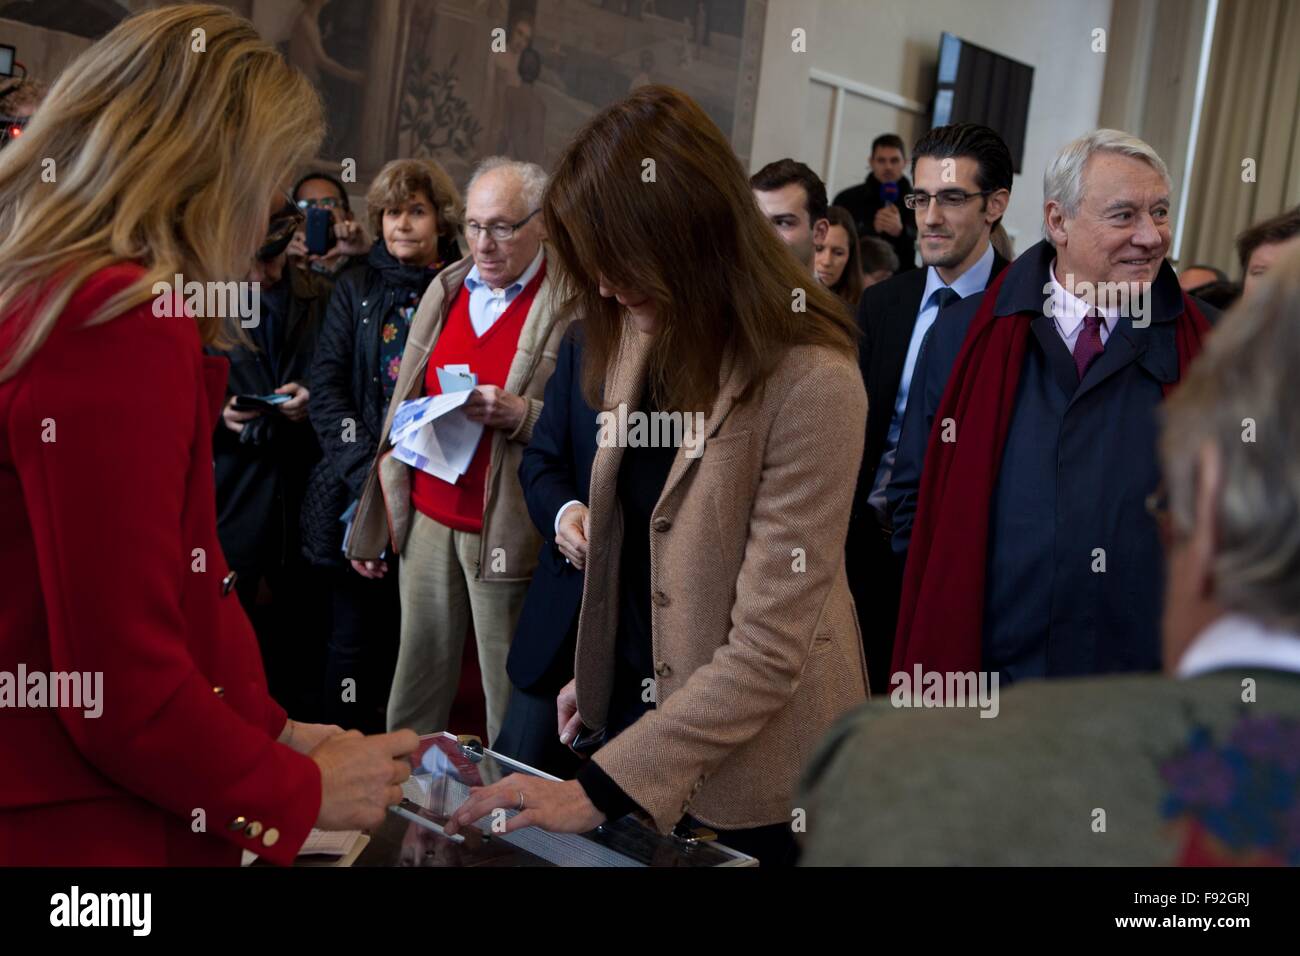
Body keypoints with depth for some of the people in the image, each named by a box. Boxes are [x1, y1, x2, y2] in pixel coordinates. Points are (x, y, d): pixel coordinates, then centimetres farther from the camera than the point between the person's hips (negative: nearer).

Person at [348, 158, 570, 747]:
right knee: (415, 694, 13)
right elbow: (403, 408, 16)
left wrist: (519, 414, -26)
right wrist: (373, 523, 14)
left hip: (506, 532, -5)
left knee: (509, 706, 3)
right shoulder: (445, 289, 12)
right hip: (425, 518, 6)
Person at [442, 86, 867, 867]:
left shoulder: (811, 383, -24)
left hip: (747, 769, -6)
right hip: (635, 705, 6)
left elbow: (767, 650, -24)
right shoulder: (644, 334, -1)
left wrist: (597, 789, -23)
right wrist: (597, 673, 8)